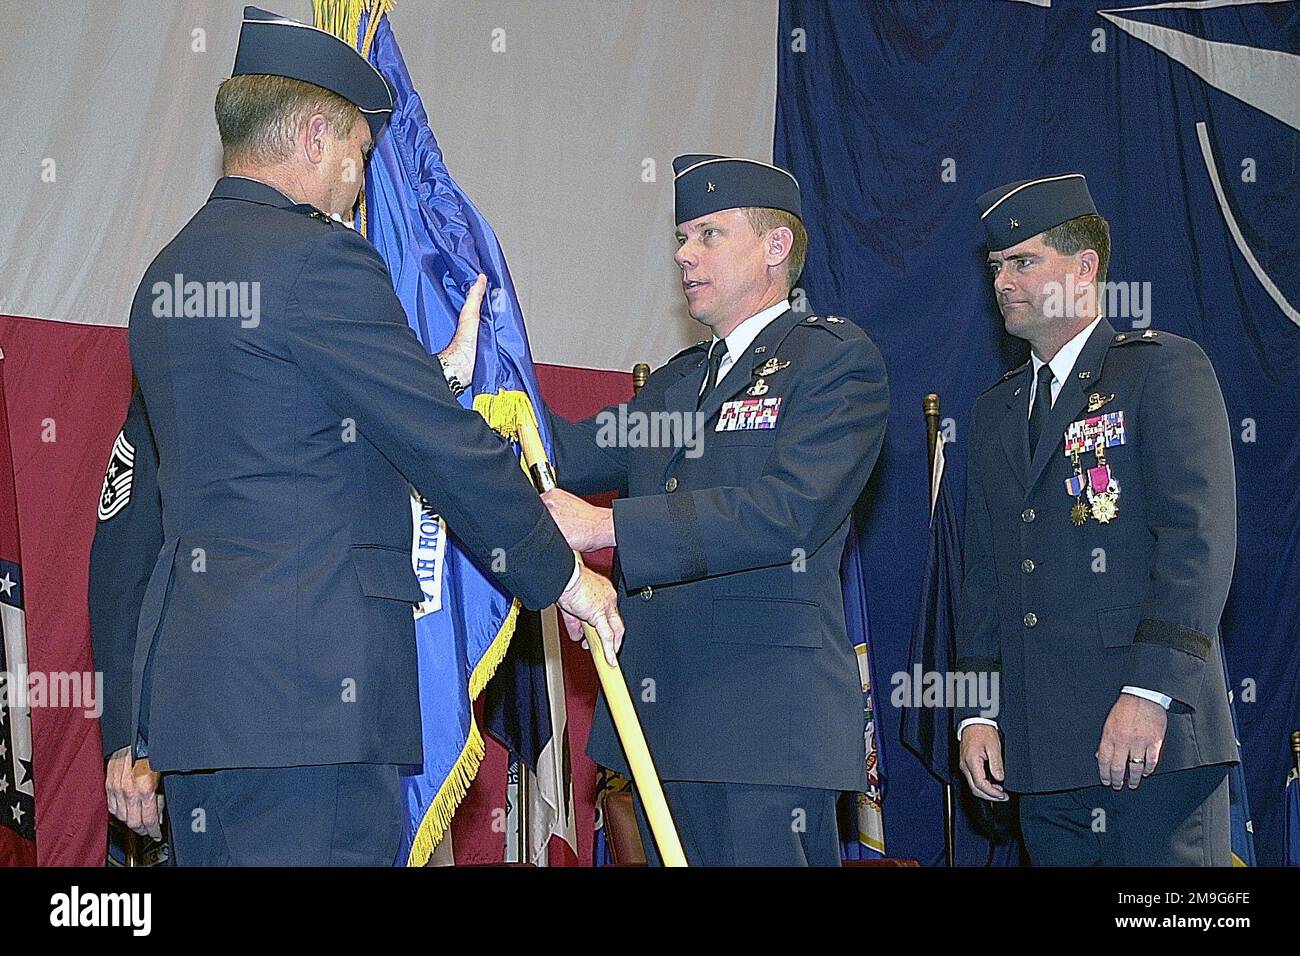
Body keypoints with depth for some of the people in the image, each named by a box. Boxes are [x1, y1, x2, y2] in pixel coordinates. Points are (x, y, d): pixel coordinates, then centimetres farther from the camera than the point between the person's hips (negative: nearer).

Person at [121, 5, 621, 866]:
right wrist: (561, 574, 3)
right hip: (306, 684, -9)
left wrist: (440, 374, 27)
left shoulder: (168, 275, 17)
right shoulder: (318, 257, -11)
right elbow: (446, 445, -9)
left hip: (190, 672, 9)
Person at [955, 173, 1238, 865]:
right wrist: (976, 713, 8)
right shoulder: (995, 412, 21)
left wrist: (1149, 692, -19)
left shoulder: (1165, 369, 0)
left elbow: (1201, 539, -11)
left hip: (1154, 737, -6)